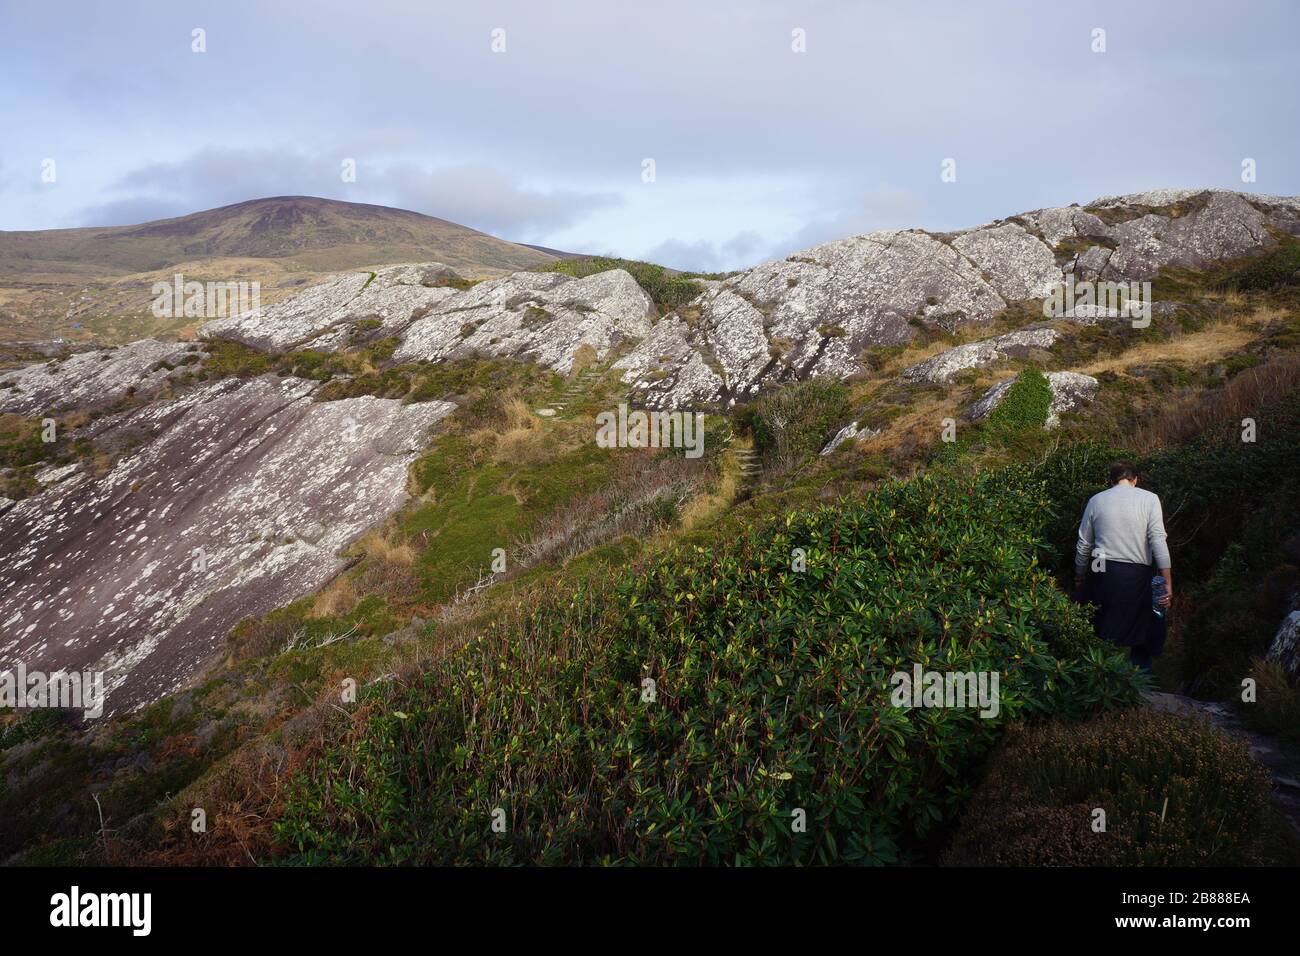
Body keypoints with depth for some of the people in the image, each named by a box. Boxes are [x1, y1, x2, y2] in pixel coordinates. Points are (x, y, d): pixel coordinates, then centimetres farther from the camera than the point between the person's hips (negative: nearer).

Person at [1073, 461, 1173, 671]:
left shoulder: (1096, 500, 8)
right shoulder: (1149, 499, 0)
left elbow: (1083, 545, 11)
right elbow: (1158, 541, -8)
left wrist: (1079, 578, 22)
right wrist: (1168, 583, -8)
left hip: (1104, 574, 2)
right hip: (1138, 575, -2)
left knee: (1100, 635, 12)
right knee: (1142, 637, 10)